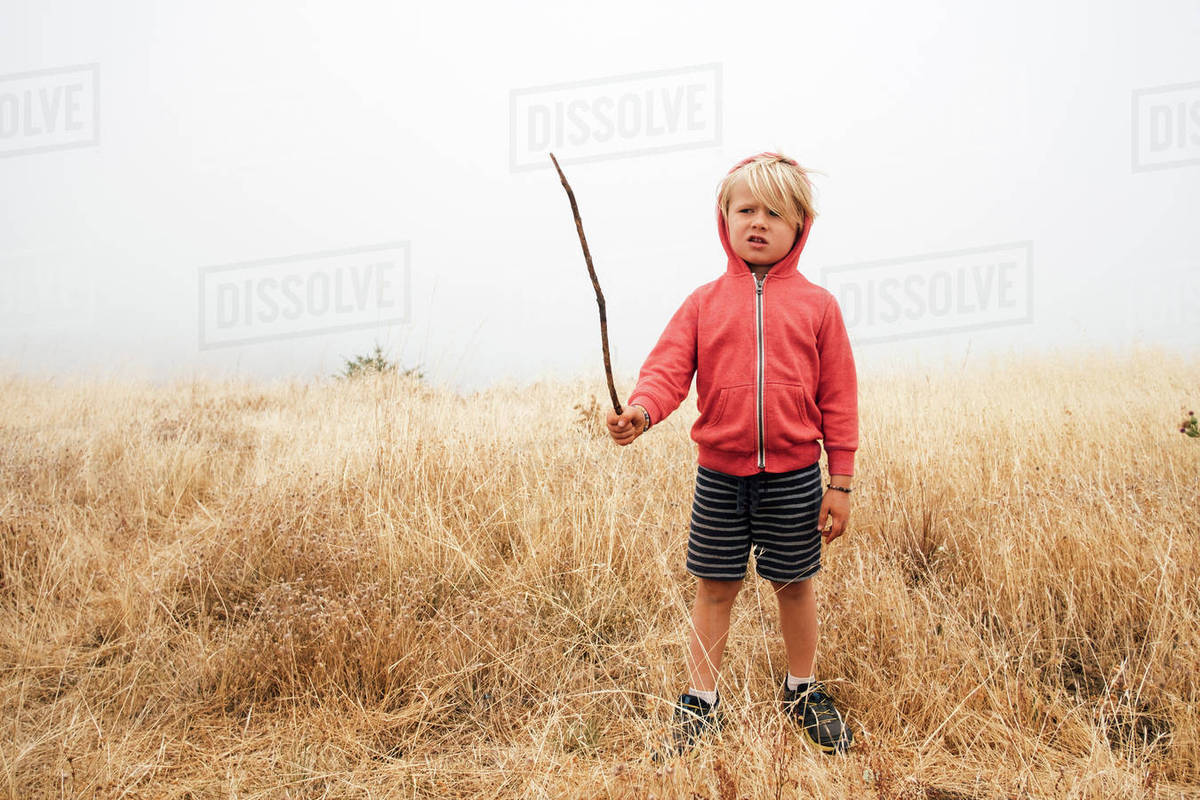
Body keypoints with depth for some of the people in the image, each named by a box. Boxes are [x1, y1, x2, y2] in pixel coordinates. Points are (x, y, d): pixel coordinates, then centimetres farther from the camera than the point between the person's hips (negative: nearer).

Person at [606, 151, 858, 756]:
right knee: (715, 587, 9)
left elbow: (838, 398, 1)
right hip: (719, 474, 1)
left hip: (794, 475, 0)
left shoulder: (817, 305, 0)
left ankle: (803, 690, 33)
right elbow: (668, 367, -6)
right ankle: (700, 700, 23)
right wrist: (640, 410, -28)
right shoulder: (705, 302, 2)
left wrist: (840, 482, -1)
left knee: (795, 585, 13)